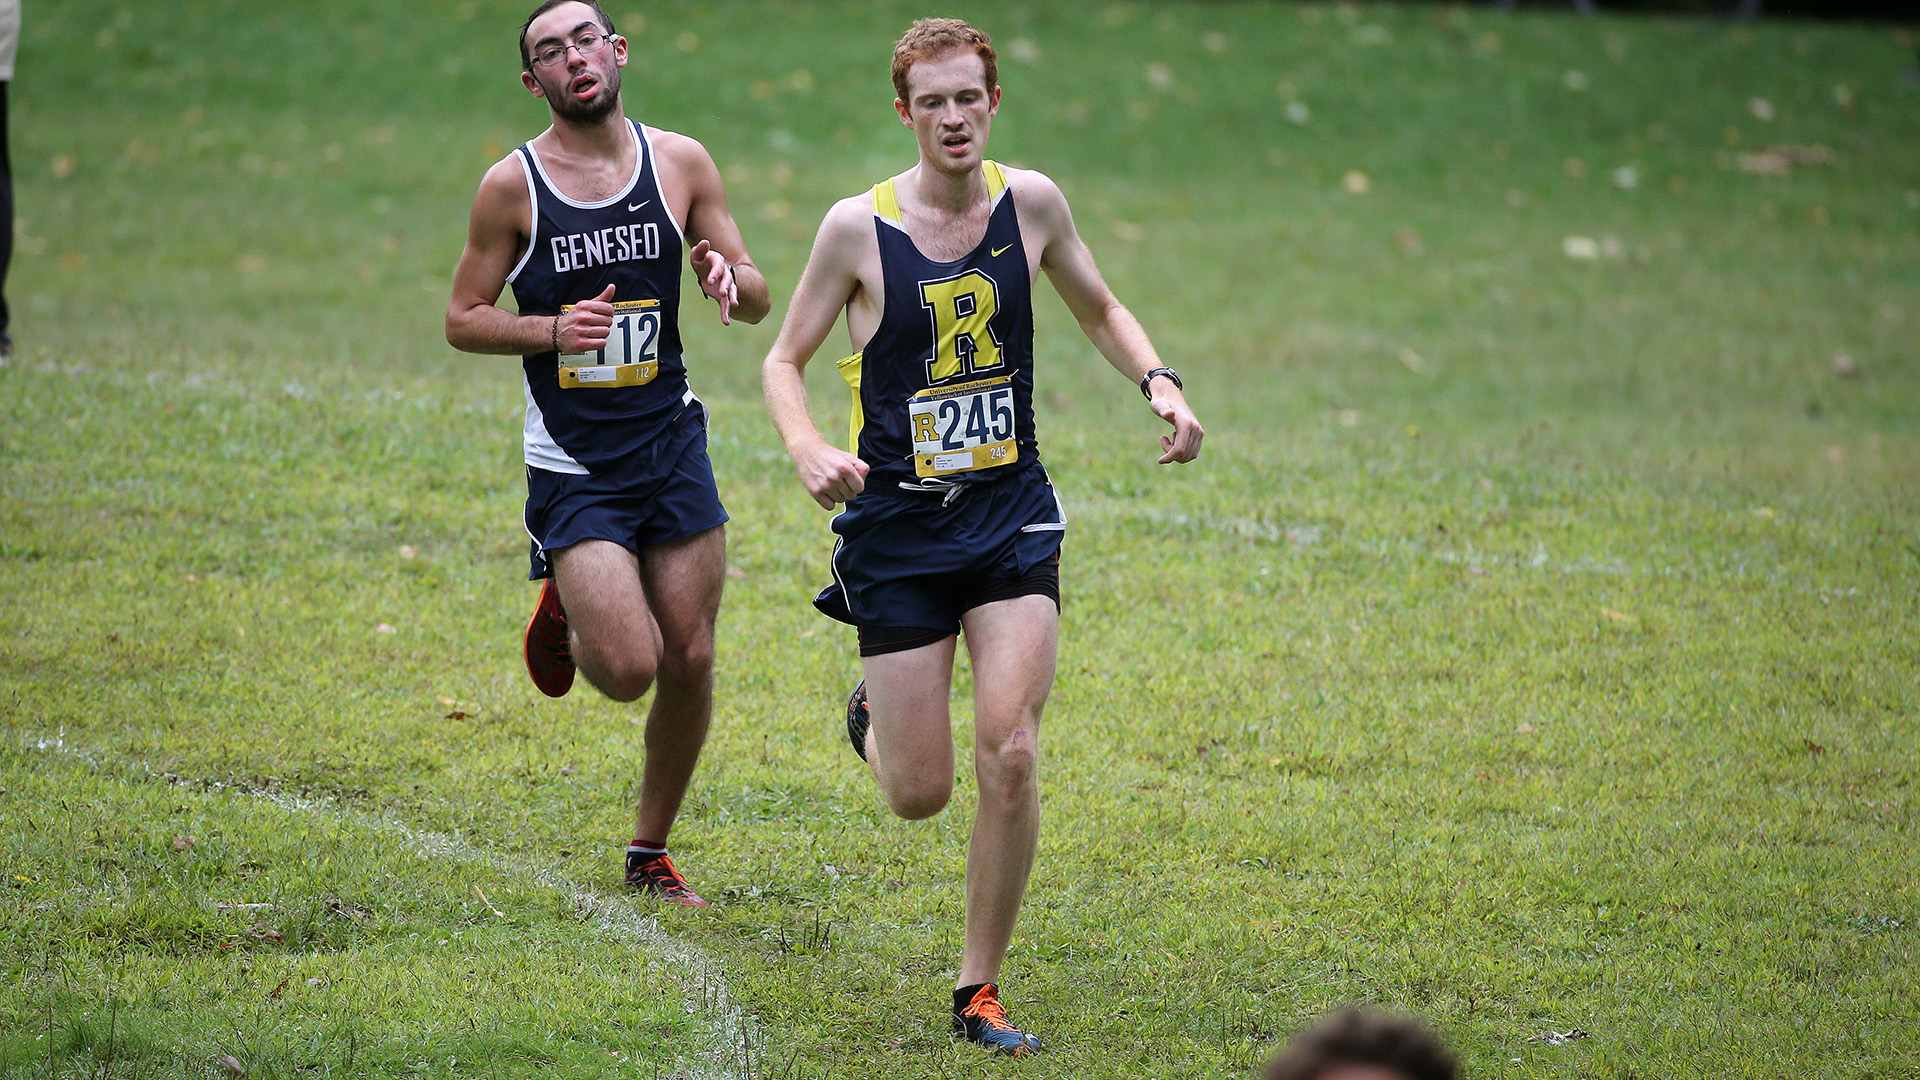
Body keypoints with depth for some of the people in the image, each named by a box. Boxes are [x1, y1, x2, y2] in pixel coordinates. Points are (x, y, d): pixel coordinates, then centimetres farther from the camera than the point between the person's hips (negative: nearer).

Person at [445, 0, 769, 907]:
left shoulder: (680, 162, 2)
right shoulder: (512, 185, -6)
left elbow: (758, 303, 7)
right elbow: (462, 321, -1)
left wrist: (729, 278, -17)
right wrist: (555, 331, -18)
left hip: (672, 448, 3)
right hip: (574, 466, -3)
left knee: (690, 663, 3)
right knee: (629, 668, -15)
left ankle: (650, 852, 22)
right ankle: (564, 617, 21)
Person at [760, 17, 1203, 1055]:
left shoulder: (1029, 202, -1)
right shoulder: (858, 226, -8)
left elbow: (1101, 313, 17)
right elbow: (784, 359, 1)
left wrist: (1161, 383, -2)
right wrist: (808, 450, -18)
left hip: (1010, 513, 1)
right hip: (897, 524, -1)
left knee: (1010, 755, -15)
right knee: (919, 794, 1)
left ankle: (980, 988, 1)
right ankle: (874, 714, 40)